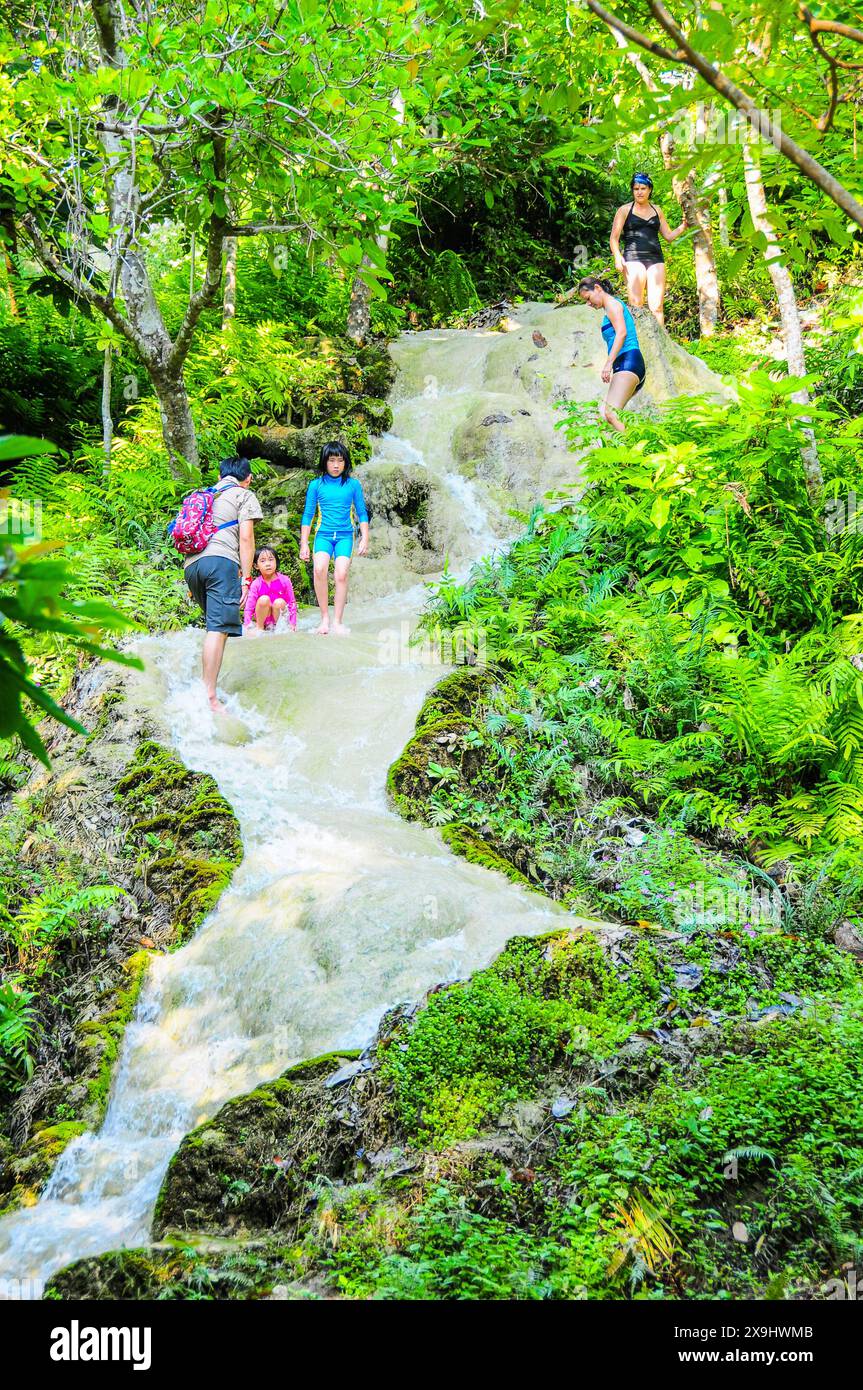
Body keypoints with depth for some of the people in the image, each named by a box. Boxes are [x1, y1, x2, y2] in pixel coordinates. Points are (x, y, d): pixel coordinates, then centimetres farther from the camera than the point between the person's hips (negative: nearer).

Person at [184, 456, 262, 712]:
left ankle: (206, 685, 14)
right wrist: (246, 577, -1)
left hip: (191, 563, 7)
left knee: (215, 625, 19)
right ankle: (209, 697, -24)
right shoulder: (244, 495, 13)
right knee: (218, 628, -14)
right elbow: (246, 538, 0)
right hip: (221, 561, -7)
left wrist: (193, 585, 32)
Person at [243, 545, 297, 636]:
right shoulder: (256, 584, -7)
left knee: (279, 602, -29)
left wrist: (293, 624, -7)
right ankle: (259, 628, -11)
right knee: (264, 599, -27)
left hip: (279, 616, 0)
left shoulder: (284, 580, -7)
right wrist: (247, 626, -18)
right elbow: (249, 607, -7)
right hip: (263, 620, 0)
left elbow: (292, 603, -2)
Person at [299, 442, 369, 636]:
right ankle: (324, 617, -15)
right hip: (323, 534, 0)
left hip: (345, 535, 0)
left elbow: (362, 514, 12)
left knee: (341, 574, -18)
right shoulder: (316, 485, 7)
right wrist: (304, 544, 6)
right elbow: (308, 515, 10)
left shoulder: (353, 485, 7)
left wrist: (364, 539, 4)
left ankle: (337, 622, -10)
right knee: (320, 569, -26)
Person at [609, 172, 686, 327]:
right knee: (636, 305, -12)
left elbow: (669, 236, 24)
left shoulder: (657, 211, 20)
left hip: (656, 258, 3)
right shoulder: (625, 210, 9)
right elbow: (614, 238, 4)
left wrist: (684, 225, 9)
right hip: (633, 259, -3)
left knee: (657, 307, -7)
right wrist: (617, 256, -13)